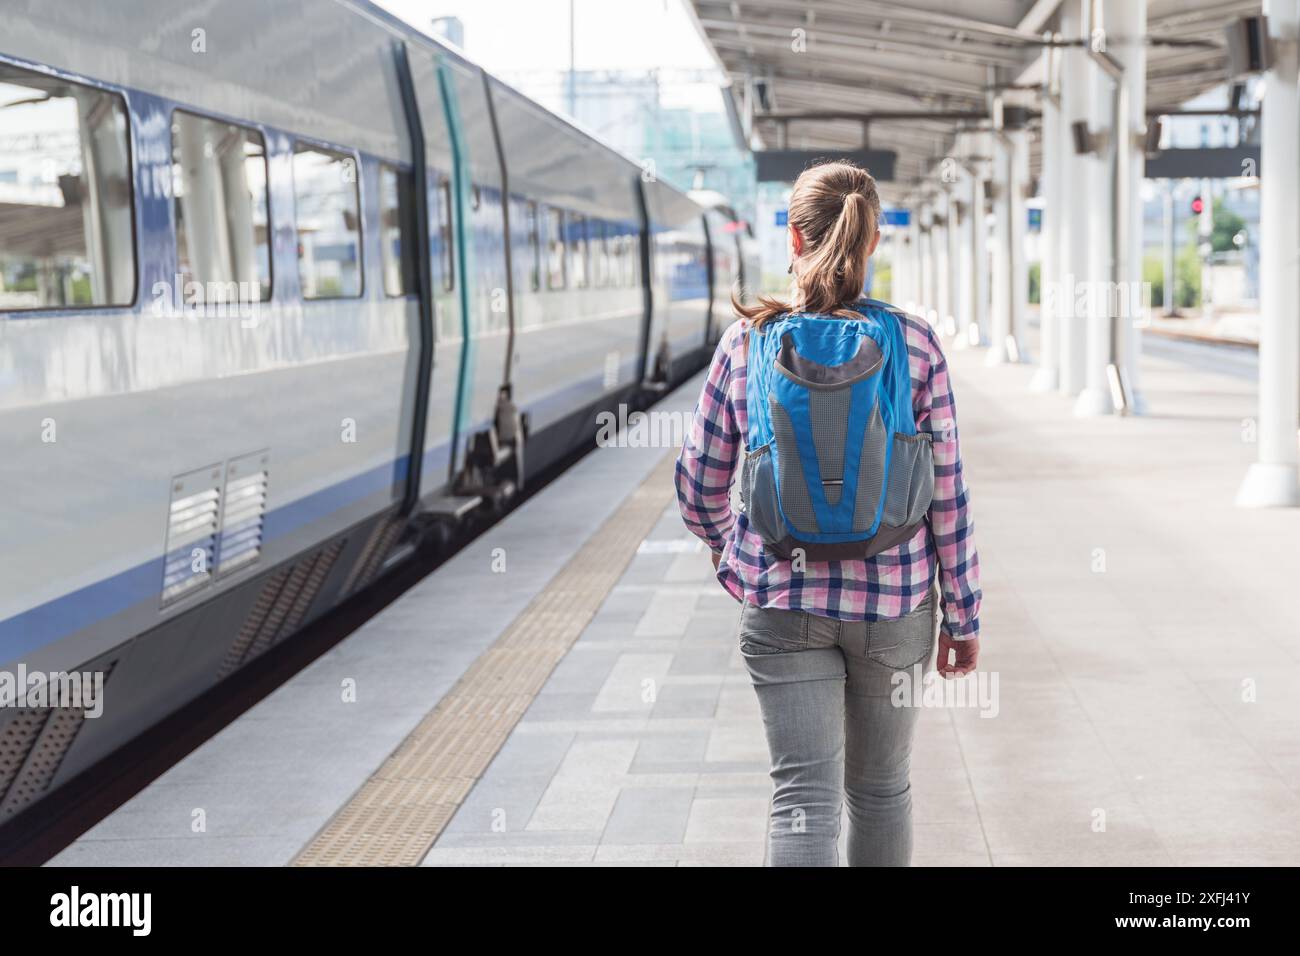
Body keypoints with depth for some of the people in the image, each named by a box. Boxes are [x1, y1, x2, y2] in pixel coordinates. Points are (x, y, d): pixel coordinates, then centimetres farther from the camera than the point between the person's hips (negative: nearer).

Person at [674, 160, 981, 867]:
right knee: (881, 788, 19)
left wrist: (724, 544, 24)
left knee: (803, 800, 1)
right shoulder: (915, 344, -7)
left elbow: (699, 480, 2)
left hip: (784, 602, -1)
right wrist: (963, 615, 5)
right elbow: (948, 495, -6)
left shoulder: (746, 340, -5)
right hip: (894, 601, 1)